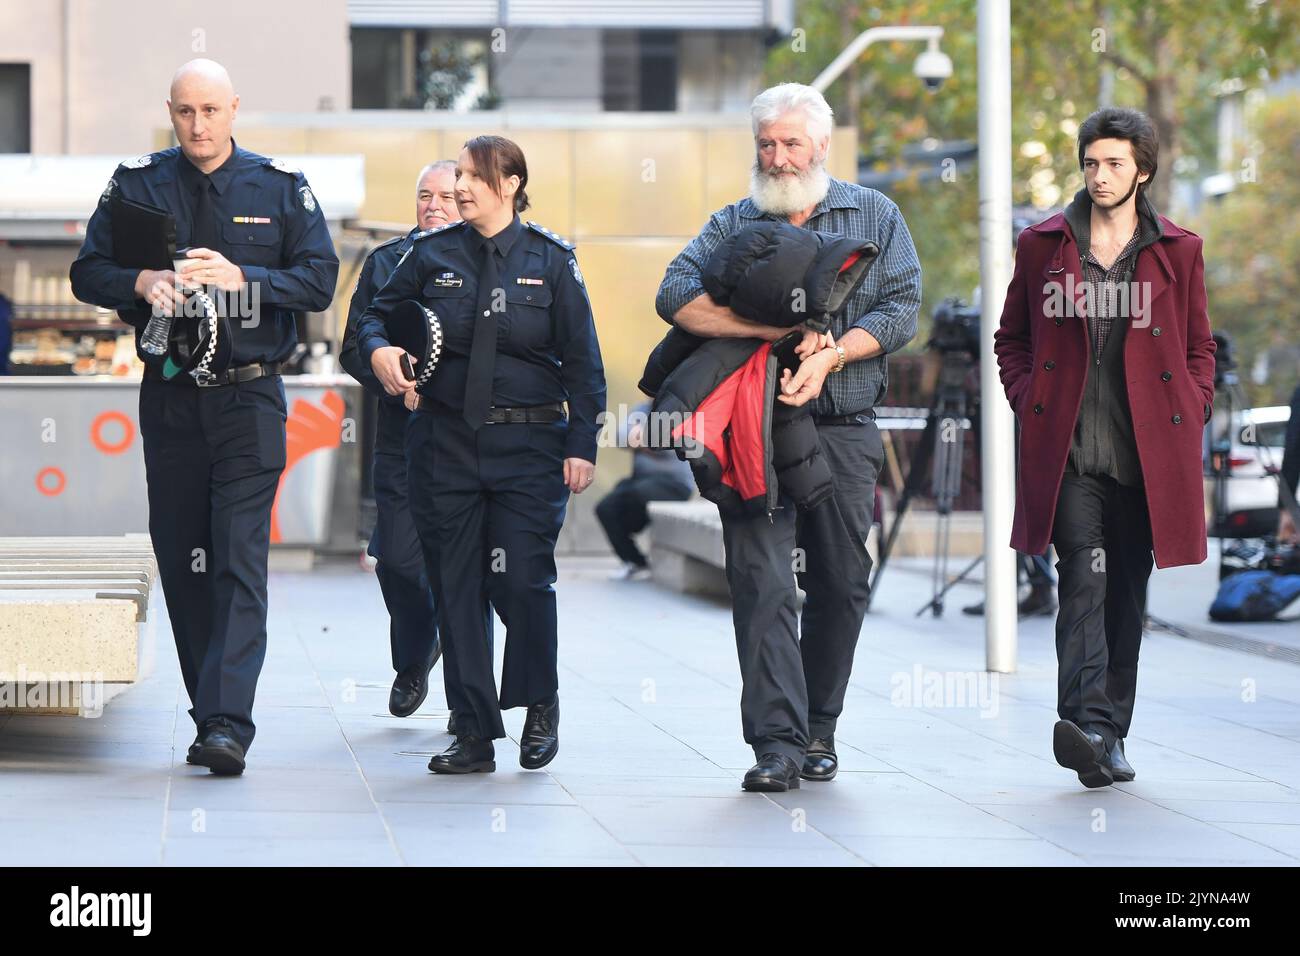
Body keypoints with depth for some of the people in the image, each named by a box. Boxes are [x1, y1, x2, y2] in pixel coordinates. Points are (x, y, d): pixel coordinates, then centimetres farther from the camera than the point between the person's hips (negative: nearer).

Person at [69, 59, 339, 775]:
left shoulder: (280, 188, 3)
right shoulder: (136, 185, 6)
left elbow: (320, 280, -2)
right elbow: (88, 272, 4)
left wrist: (241, 277, -17)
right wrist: (142, 281, -16)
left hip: (249, 399, -3)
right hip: (169, 399, 3)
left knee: (240, 557, -13)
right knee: (180, 558, 5)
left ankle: (227, 725, -21)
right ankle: (209, 714, 14)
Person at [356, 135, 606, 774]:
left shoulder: (550, 260, 2)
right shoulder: (432, 255, 5)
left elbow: (582, 360, 3)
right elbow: (375, 314, 14)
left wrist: (581, 444, -3)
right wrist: (378, 350, -9)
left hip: (528, 443, -2)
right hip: (444, 442, 2)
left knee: (521, 578, -10)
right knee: (456, 585, 2)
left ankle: (540, 704, 16)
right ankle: (475, 734, 8)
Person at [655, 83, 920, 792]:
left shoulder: (873, 216, 11)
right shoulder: (732, 224, 9)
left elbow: (902, 307, 1)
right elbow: (676, 298, -8)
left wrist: (830, 354, -15)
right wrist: (780, 329, -17)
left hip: (845, 433, 1)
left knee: (840, 584, 6)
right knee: (761, 580, -11)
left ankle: (818, 729, 20)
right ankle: (777, 742, -14)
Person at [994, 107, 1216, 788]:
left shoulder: (1178, 252, 9)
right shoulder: (1044, 245, 8)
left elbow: (1198, 349, 15)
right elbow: (1011, 339, 15)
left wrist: (1189, 420, 2)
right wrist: (1030, 406, 2)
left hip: (1147, 453, 2)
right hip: (1068, 452, -2)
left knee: (1127, 594, 7)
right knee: (1084, 578, -17)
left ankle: (1110, 737, 15)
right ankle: (1088, 725, -30)